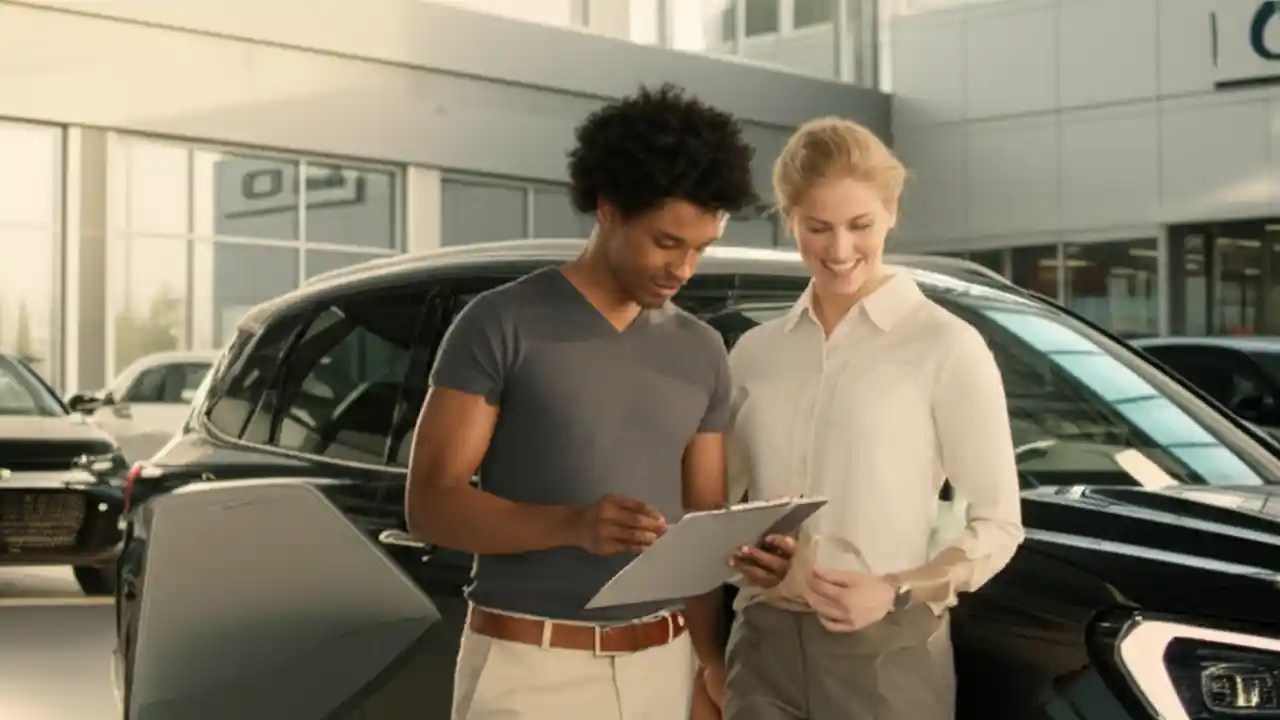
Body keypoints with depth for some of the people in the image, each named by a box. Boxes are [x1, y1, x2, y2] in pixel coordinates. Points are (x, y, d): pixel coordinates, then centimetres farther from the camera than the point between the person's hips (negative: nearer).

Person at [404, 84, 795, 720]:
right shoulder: (501, 325, -6)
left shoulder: (702, 352, 10)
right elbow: (430, 502, -10)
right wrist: (572, 525, -26)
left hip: (660, 667, 5)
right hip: (530, 667, -5)